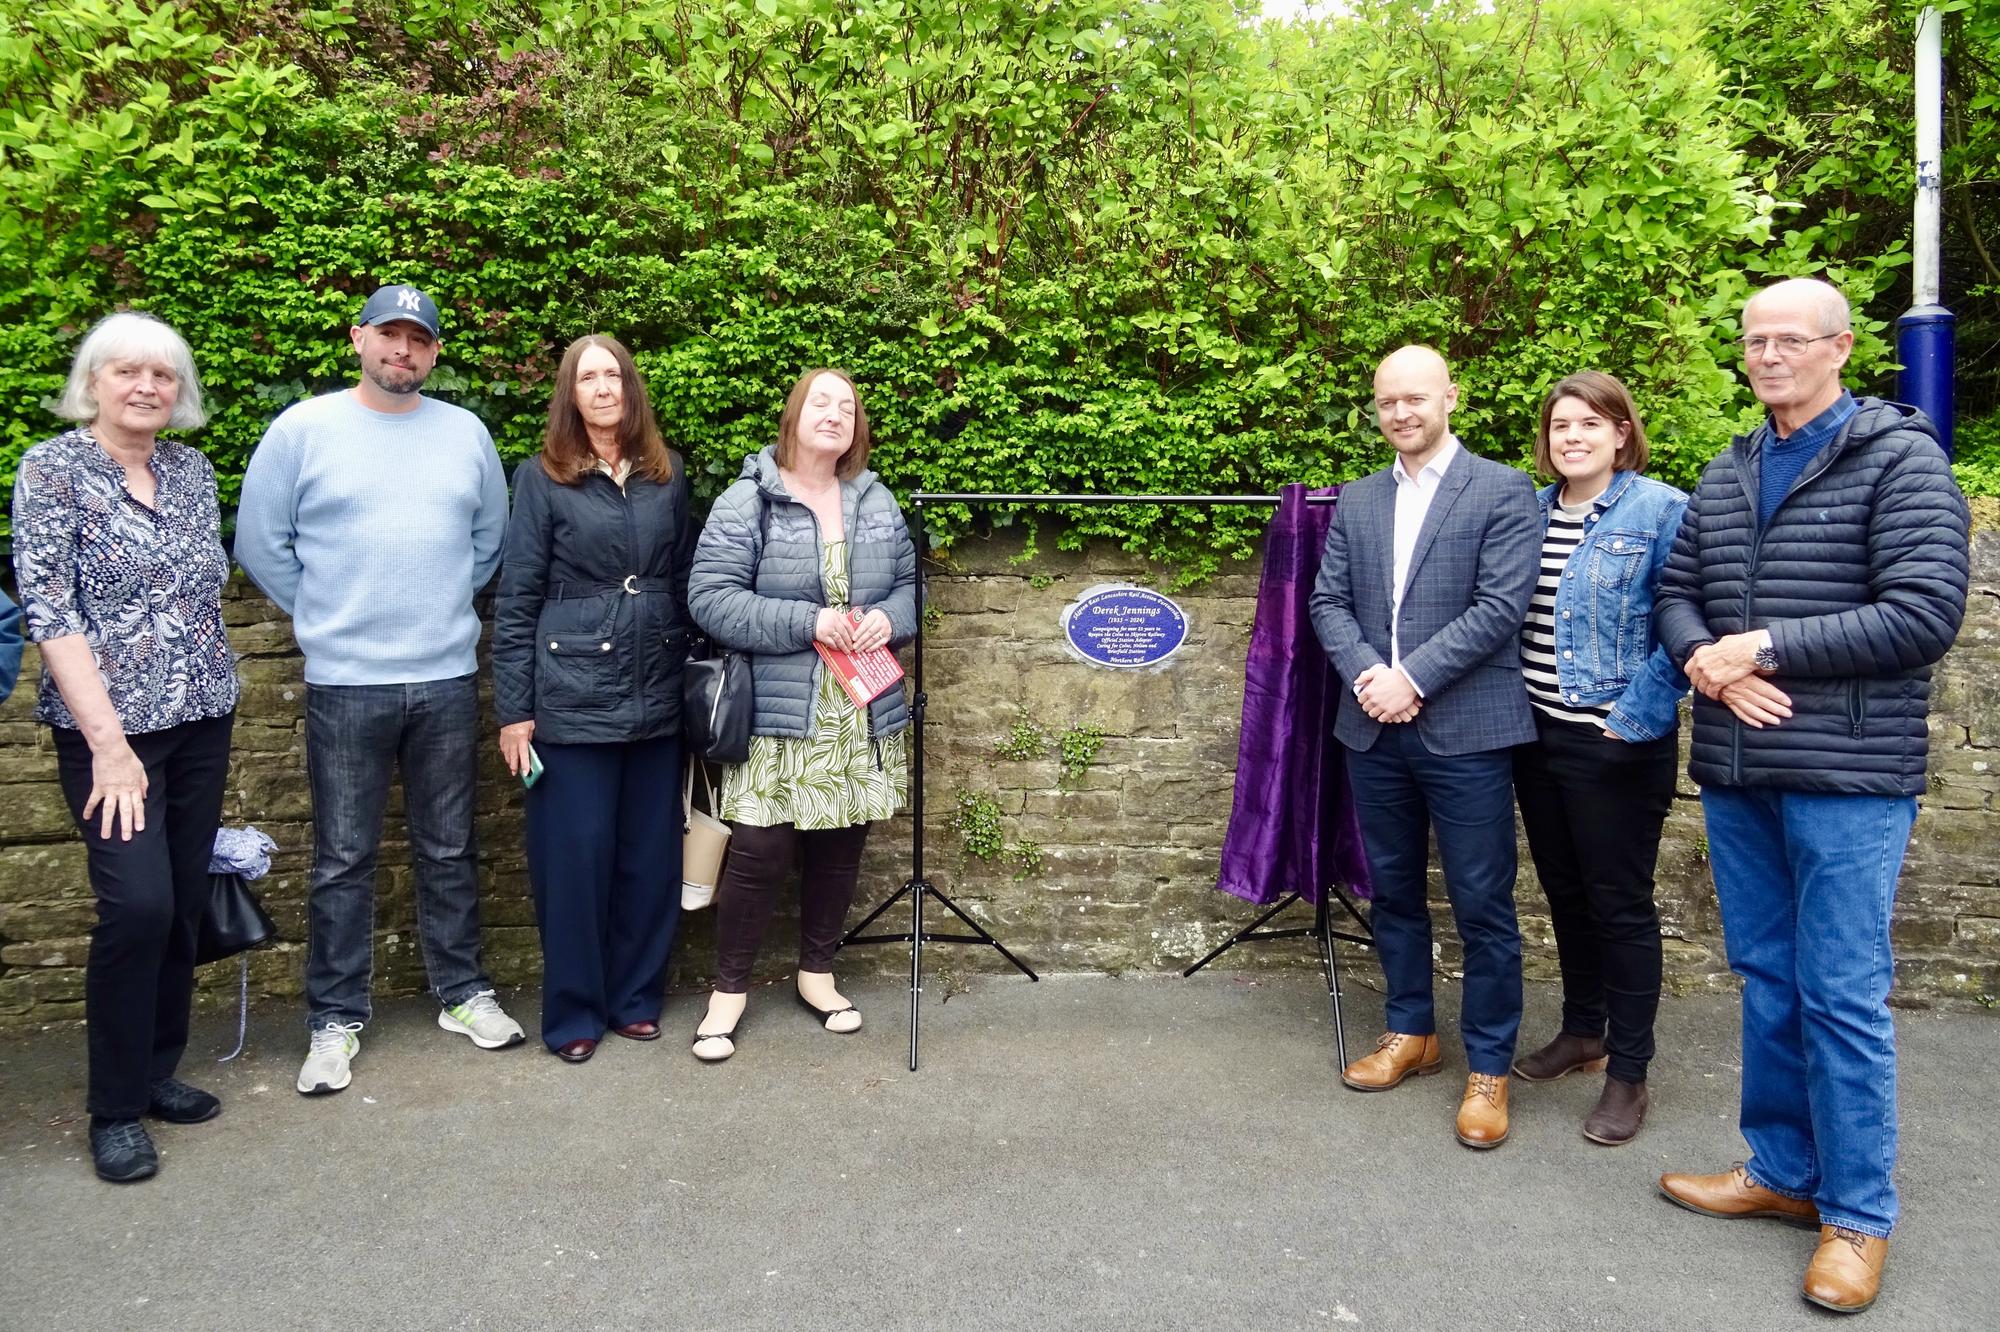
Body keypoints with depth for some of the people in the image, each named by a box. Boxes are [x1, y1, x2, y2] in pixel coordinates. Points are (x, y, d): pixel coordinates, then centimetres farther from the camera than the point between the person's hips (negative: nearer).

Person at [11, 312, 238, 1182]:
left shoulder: (193, 471, 8)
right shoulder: (52, 470, -6)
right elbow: (48, 611, -12)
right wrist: (109, 740, -17)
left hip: (202, 719, 5)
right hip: (110, 724, -5)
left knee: (184, 905, 9)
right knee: (137, 903, -12)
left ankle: (158, 1072, 25)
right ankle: (116, 1110, 5)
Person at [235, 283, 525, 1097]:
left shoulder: (467, 434, 6)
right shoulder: (302, 429, -1)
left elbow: (490, 540, 14)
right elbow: (261, 543, 2)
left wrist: (445, 609, 10)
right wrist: (322, 618, 4)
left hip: (448, 678, 2)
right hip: (344, 683, -2)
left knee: (449, 850, 12)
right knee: (343, 862, 5)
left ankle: (462, 993, 26)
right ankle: (336, 1020, 17)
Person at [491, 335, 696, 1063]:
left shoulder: (668, 475, 9)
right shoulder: (542, 480, -1)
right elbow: (515, 602, -2)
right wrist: (514, 710, -6)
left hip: (656, 699, 3)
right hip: (573, 701, -3)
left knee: (650, 857, 9)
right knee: (574, 858, 3)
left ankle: (636, 997, 25)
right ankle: (573, 1013, 17)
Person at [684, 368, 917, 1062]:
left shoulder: (877, 501, 10)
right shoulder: (746, 502, -6)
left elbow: (909, 581, 16)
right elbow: (710, 598, -13)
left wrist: (890, 619, -7)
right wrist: (807, 622, -20)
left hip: (861, 717, 5)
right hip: (778, 717, -5)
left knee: (840, 848, 13)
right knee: (759, 852, -2)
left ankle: (817, 972, 32)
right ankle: (729, 988, 17)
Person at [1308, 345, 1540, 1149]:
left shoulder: (1502, 491, -3)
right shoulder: (1357, 501, 13)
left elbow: (1500, 607, -11)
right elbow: (1328, 602, 7)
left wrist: (1412, 677, -16)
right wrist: (1365, 673, -11)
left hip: (1467, 730, -5)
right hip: (1374, 730, 5)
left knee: (1482, 906, 1)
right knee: (1393, 892, 16)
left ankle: (1489, 1068, 15)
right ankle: (1411, 1033, 32)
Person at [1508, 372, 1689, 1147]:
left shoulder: (1661, 511, -9)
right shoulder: (1530, 513, 8)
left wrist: (1635, 719, -17)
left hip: (1616, 746, -6)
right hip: (1537, 735, 6)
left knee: (1620, 904, 4)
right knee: (1564, 893, 17)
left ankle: (1628, 1072, 18)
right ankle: (1581, 1031, 35)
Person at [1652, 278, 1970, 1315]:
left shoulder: (1900, 459, -5)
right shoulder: (1726, 475, 13)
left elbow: (1924, 613, -14)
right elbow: (1675, 594, 14)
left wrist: (1768, 648, -15)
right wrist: (1708, 664, -7)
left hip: (1847, 774, -6)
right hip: (1735, 772, 6)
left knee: (1843, 996, 0)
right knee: (1767, 979, 14)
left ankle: (1858, 1215, 15)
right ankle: (1782, 1172, 29)